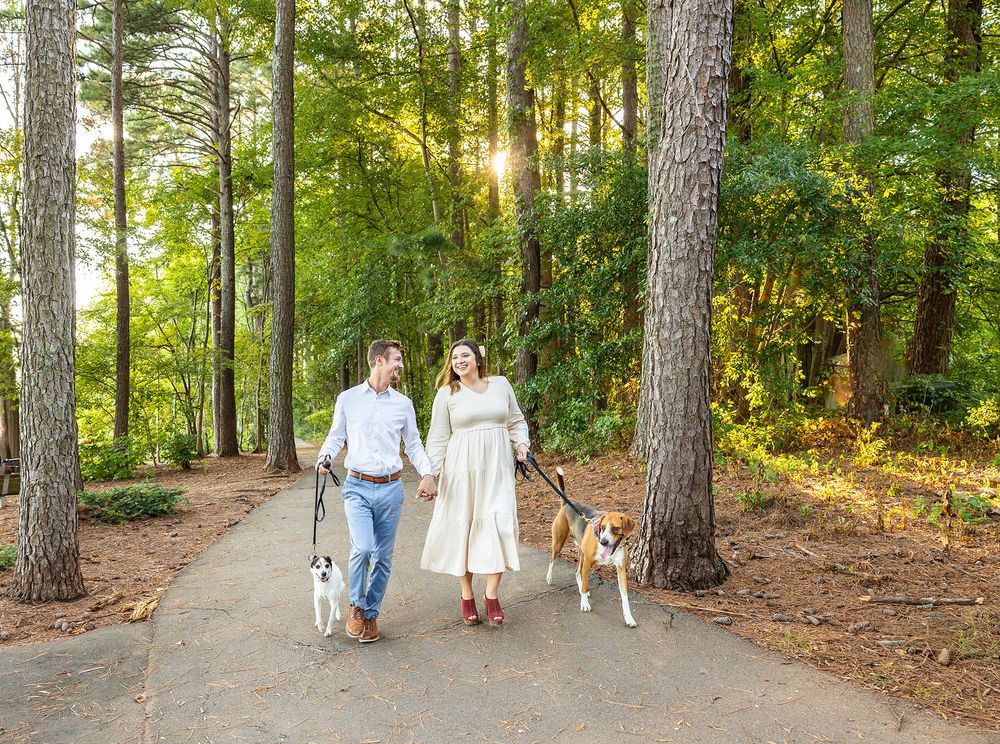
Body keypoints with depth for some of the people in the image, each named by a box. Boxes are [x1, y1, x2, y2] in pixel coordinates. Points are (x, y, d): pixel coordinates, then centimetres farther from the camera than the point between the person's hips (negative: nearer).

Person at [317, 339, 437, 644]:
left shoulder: (403, 403, 8)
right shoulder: (348, 399, 4)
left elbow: (413, 445, 13)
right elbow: (336, 436, 12)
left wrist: (427, 473, -3)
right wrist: (325, 457, -9)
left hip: (391, 489, 2)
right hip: (358, 487, -2)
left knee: (383, 556, 5)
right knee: (362, 548, -18)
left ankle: (370, 614, 22)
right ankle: (356, 606, 7)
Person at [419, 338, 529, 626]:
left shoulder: (501, 384, 8)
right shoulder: (447, 394, 1)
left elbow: (516, 421, 18)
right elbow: (438, 438, 2)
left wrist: (521, 443, 0)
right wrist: (430, 474, -6)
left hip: (496, 469, 1)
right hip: (461, 470, -1)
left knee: (499, 525, -8)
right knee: (462, 527, 3)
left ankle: (492, 595, 6)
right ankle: (467, 596, 19)